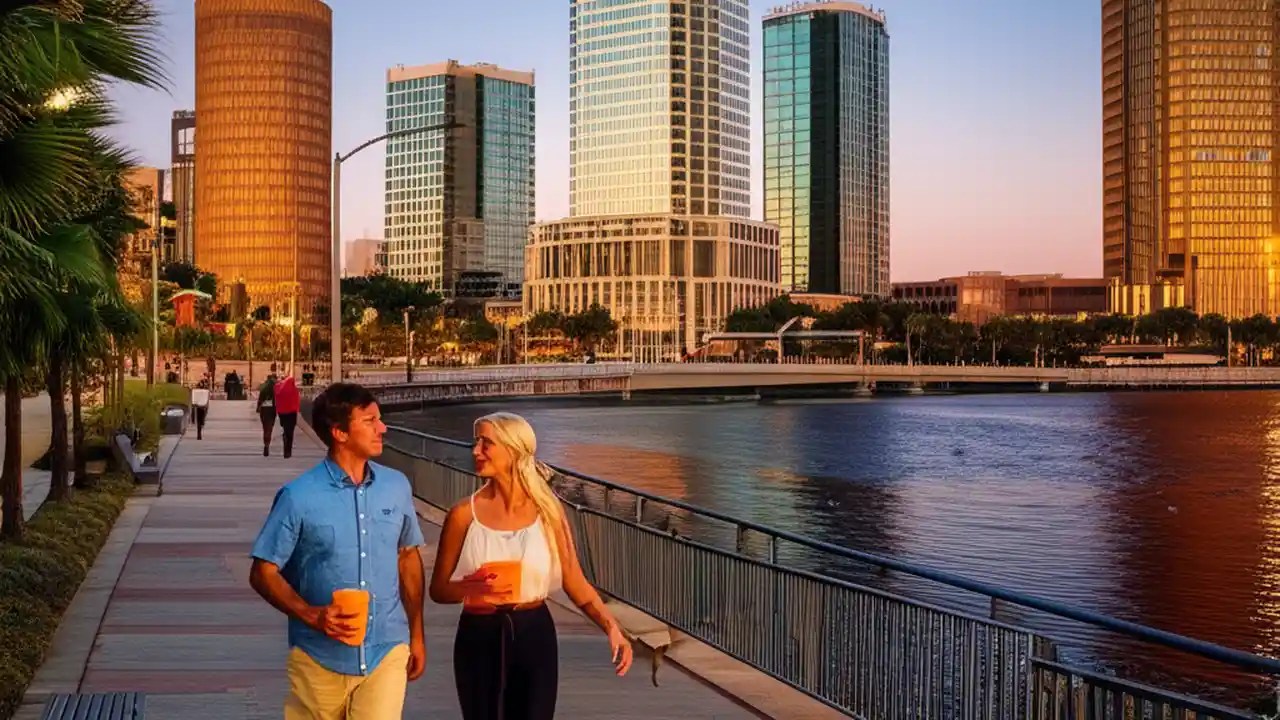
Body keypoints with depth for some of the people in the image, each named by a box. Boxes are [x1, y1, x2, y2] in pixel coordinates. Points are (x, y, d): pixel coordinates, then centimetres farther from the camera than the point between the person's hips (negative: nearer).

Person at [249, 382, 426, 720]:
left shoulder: (397, 486, 1)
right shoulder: (298, 496, -10)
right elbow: (263, 573, -6)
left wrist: (417, 634, 13)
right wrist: (313, 615, -20)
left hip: (386, 651, 2)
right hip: (320, 657, -2)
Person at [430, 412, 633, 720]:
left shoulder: (546, 509, -3)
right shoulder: (464, 514, -6)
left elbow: (576, 583, 0)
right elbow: (438, 589, 1)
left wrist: (611, 627, -14)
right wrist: (472, 589, -20)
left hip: (534, 636, 1)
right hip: (478, 639, 0)